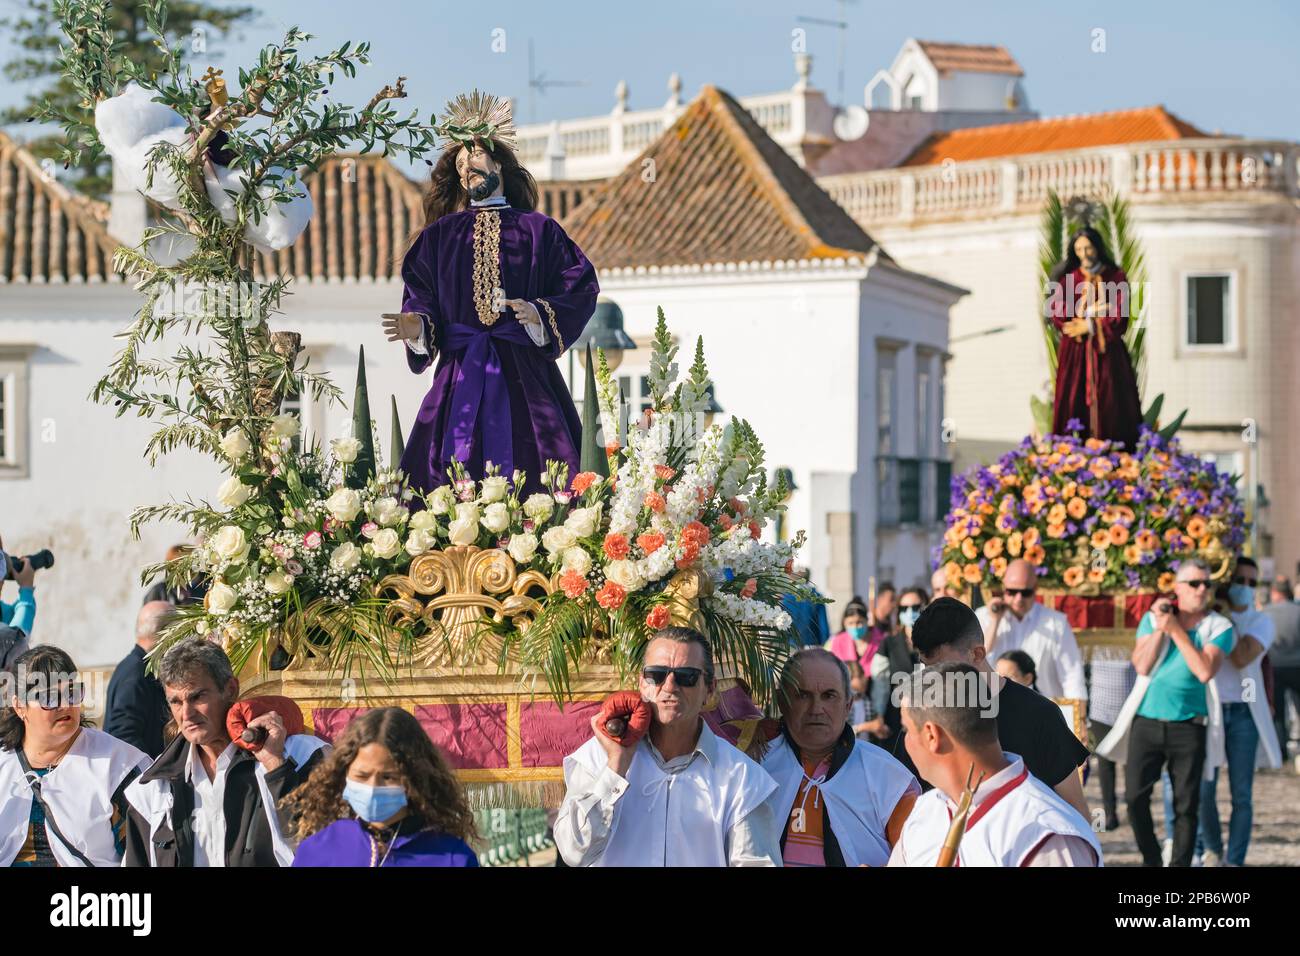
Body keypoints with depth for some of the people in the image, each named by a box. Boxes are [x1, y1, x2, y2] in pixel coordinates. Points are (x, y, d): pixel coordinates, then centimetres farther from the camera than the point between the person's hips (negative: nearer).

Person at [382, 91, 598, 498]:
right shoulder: (440, 235, 15)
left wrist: (539, 313, -14)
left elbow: (580, 287, 3)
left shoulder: (538, 230, 9)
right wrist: (416, 326, -12)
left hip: (525, 372, -1)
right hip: (460, 372, 1)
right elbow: (420, 295, 9)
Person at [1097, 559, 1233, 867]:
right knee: (1135, 796, -4)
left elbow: (1205, 671, -14)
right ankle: (1151, 859, 15)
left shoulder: (1218, 626, 2)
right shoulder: (1152, 619, 8)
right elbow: (1141, 666, -4)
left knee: (1186, 805, 0)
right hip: (1147, 722, 1)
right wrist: (1159, 629, -11)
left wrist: (1176, 630, -12)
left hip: (1188, 726, -1)